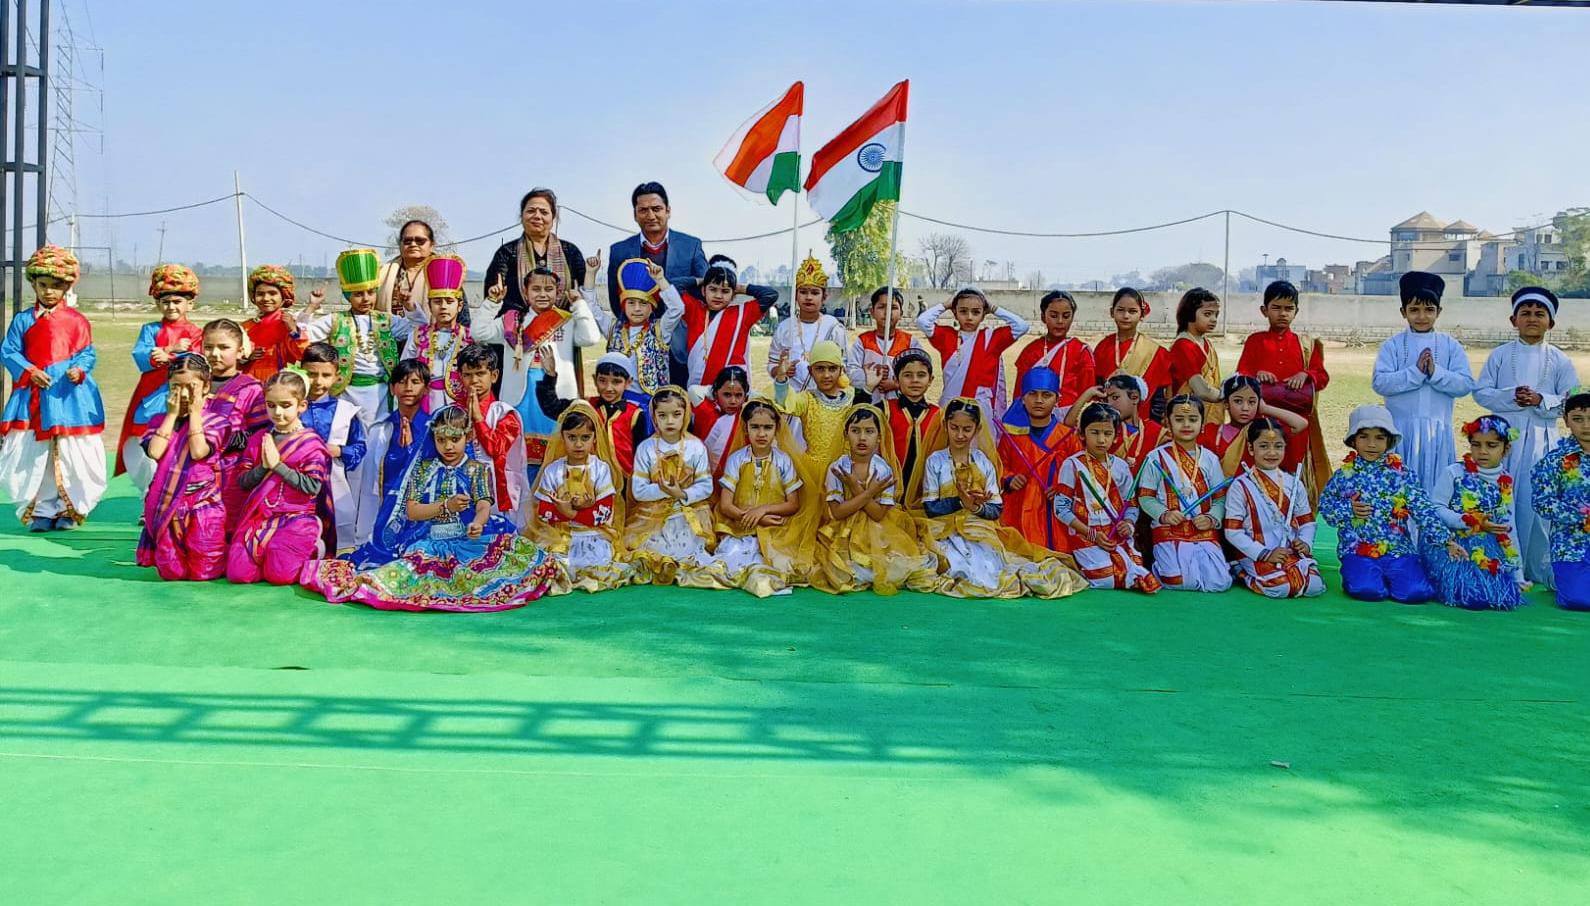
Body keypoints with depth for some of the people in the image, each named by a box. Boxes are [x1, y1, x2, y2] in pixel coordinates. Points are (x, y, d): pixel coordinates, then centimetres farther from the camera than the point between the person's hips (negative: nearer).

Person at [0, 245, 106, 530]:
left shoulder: (76, 320, 3)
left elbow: (88, 353, 3)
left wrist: (78, 370, -17)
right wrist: (30, 371, -12)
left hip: (69, 393, -1)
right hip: (32, 395, 1)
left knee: (73, 453, 1)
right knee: (31, 454, 3)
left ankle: (70, 509, 15)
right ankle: (41, 510, 15)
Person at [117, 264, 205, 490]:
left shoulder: (196, 333, 5)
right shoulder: (150, 330, 9)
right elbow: (140, 358, -6)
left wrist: (167, 358, -17)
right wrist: (172, 348, -14)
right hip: (151, 400, 2)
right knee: (135, 450, -1)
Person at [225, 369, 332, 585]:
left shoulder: (311, 443, -4)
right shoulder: (258, 440, 10)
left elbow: (312, 486, -14)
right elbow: (243, 482, 7)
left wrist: (278, 465, -15)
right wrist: (263, 467, -11)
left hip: (296, 518, -4)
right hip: (259, 517, 4)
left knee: (278, 575, -19)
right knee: (237, 573, -10)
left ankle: (312, 550, 10)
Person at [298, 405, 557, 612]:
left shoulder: (478, 469, 10)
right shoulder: (424, 468, 14)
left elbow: (484, 506, -7)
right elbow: (411, 511, 5)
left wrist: (477, 523, -32)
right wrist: (446, 506, -11)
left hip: (468, 540, 0)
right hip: (428, 541, 0)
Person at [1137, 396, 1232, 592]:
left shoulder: (1210, 459, 11)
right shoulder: (1157, 458, 2)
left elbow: (1220, 498, 10)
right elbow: (1145, 497, 2)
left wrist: (1211, 519, -9)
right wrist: (1164, 515, -14)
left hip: (1205, 532, 3)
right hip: (1170, 531, -3)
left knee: (1220, 583, -15)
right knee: (1182, 582, -23)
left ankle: (1196, 562, 15)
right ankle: (1160, 566, 11)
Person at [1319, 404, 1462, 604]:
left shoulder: (1402, 474, 4)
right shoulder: (1344, 475, 5)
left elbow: (1423, 510, 0)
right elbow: (1324, 505, 12)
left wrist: (1447, 541, -9)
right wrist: (1348, 510, -7)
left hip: (1399, 550, 1)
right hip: (1358, 551, -1)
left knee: (1415, 592, -21)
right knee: (1367, 590, -29)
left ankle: (1387, 578, 13)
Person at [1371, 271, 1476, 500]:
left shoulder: (1451, 346, 6)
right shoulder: (1392, 346, 3)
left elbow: (1466, 384, -2)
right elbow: (1380, 382, -8)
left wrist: (1436, 373, -16)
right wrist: (1415, 372, -17)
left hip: (1437, 430, 1)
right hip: (1400, 429, -1)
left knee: (1436, 487, 5)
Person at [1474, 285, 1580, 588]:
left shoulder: (1559, 360, 5)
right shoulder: (1500, 355, 5)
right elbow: (1481, 392, 1)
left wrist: (1541, 401, -14)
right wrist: (1511, 397, -15)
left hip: (1541, 440, 0)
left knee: (1538, 504, -1)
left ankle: (1539, 572, 9)